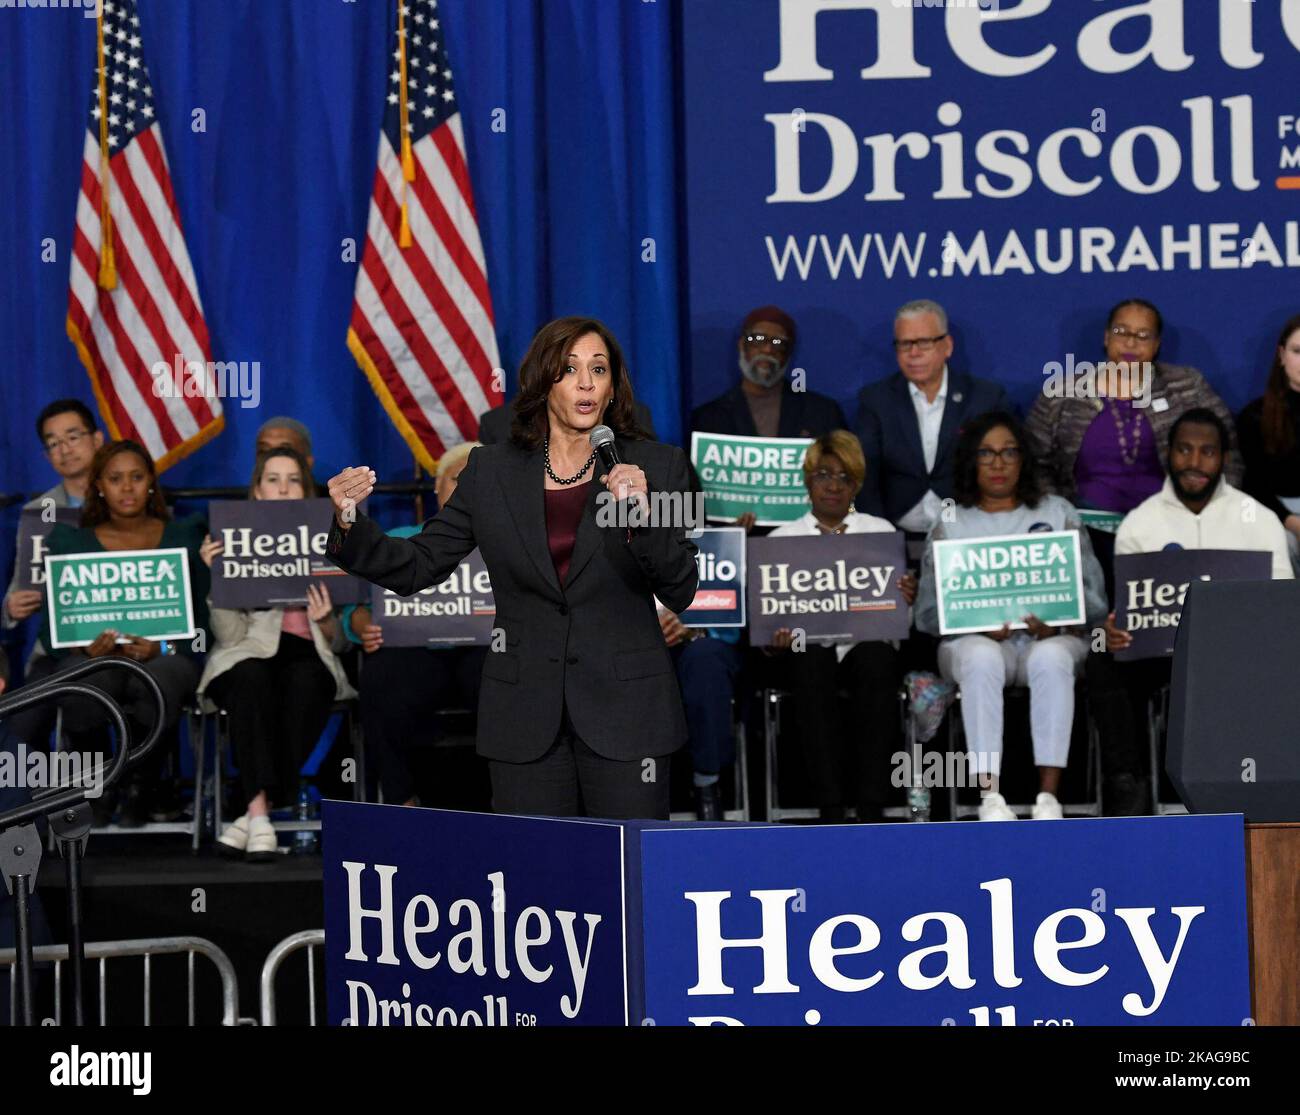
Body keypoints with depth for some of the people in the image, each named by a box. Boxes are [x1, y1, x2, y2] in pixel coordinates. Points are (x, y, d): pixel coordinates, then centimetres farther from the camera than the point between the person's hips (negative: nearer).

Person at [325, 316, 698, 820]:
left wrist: (642, 512, -18)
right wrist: (350, 523, -13)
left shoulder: (655, 466, 2)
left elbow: (681, 592, -2)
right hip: (526, 716, 1)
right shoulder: (492, 471, 6)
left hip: (624, 708, -1)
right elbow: (416, 566, 5)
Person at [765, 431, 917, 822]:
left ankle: (871, 809, -37)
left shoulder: (881, 532, 19)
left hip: (868, 645, 0)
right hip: (807, 647, 0)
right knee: (813, 663, -37)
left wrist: (907, 599, -11)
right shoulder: (782, 538, 17)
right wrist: (776, 637, -12)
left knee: (876, 658, -36)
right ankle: (831, 808, -38)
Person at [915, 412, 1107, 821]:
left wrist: (1057, 621, -13)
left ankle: (1048, 796, -41)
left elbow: (1092, 594, 9)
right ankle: (989, 795, -41)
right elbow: (928, 610, 6)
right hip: (974, 639, 0)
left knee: (1050, 657, -37)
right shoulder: (949, 525, 17)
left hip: (1051, 637, 0)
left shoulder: (1058, 513, 19)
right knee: (982, 658, -37)